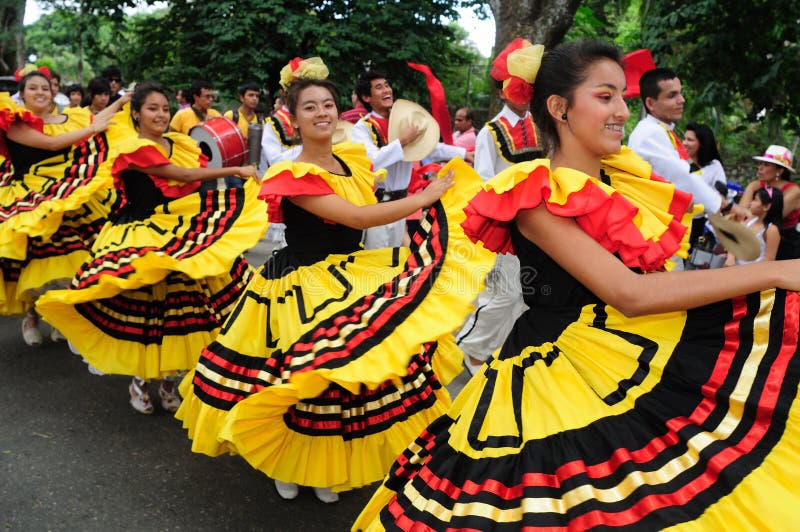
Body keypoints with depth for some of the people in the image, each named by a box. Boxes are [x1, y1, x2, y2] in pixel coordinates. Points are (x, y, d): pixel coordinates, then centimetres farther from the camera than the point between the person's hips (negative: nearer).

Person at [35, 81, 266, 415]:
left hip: (178, 232, 5)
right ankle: (138, 379, 22)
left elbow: (196, 188, 8)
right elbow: (182, 175, -18)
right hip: (141, 236, -5)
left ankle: (168, 380, 19)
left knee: (178, 306, 3)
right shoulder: (133, 147, -11)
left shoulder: (180, 144, 8)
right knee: (140, 308, 0)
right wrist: (235, 170, -17)